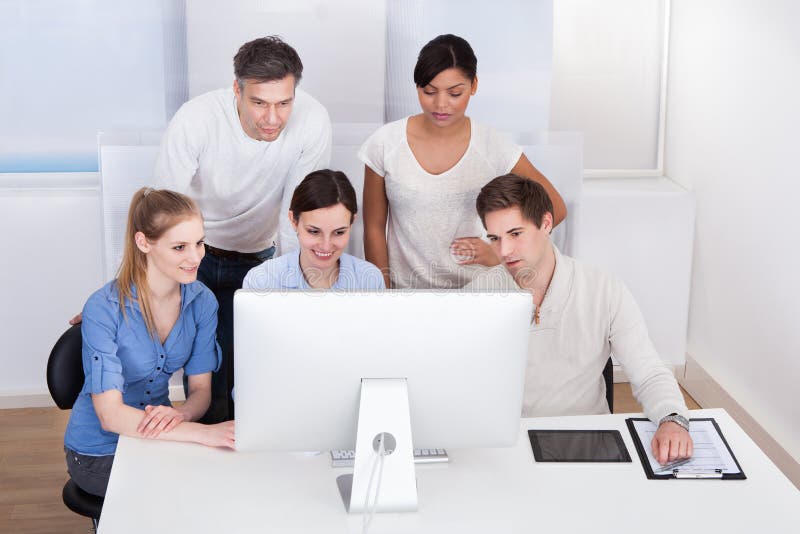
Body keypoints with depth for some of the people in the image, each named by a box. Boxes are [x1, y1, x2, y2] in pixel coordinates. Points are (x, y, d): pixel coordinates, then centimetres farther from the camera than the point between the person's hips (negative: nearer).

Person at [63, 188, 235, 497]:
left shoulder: (202, 301, -6)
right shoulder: (104, 309, -23)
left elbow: (201, 388, -4)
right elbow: (110, 414, -28)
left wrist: (180, 414, -29)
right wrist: (203, 433, -39)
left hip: (158, 436, 6)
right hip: (100, 454, -5)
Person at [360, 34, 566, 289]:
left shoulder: (493, 147, -5)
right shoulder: (385, 143, -3)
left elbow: (554, 208, 4)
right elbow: (374, 229, 3)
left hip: (473, 286, 0)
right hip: (405, 287, 0)